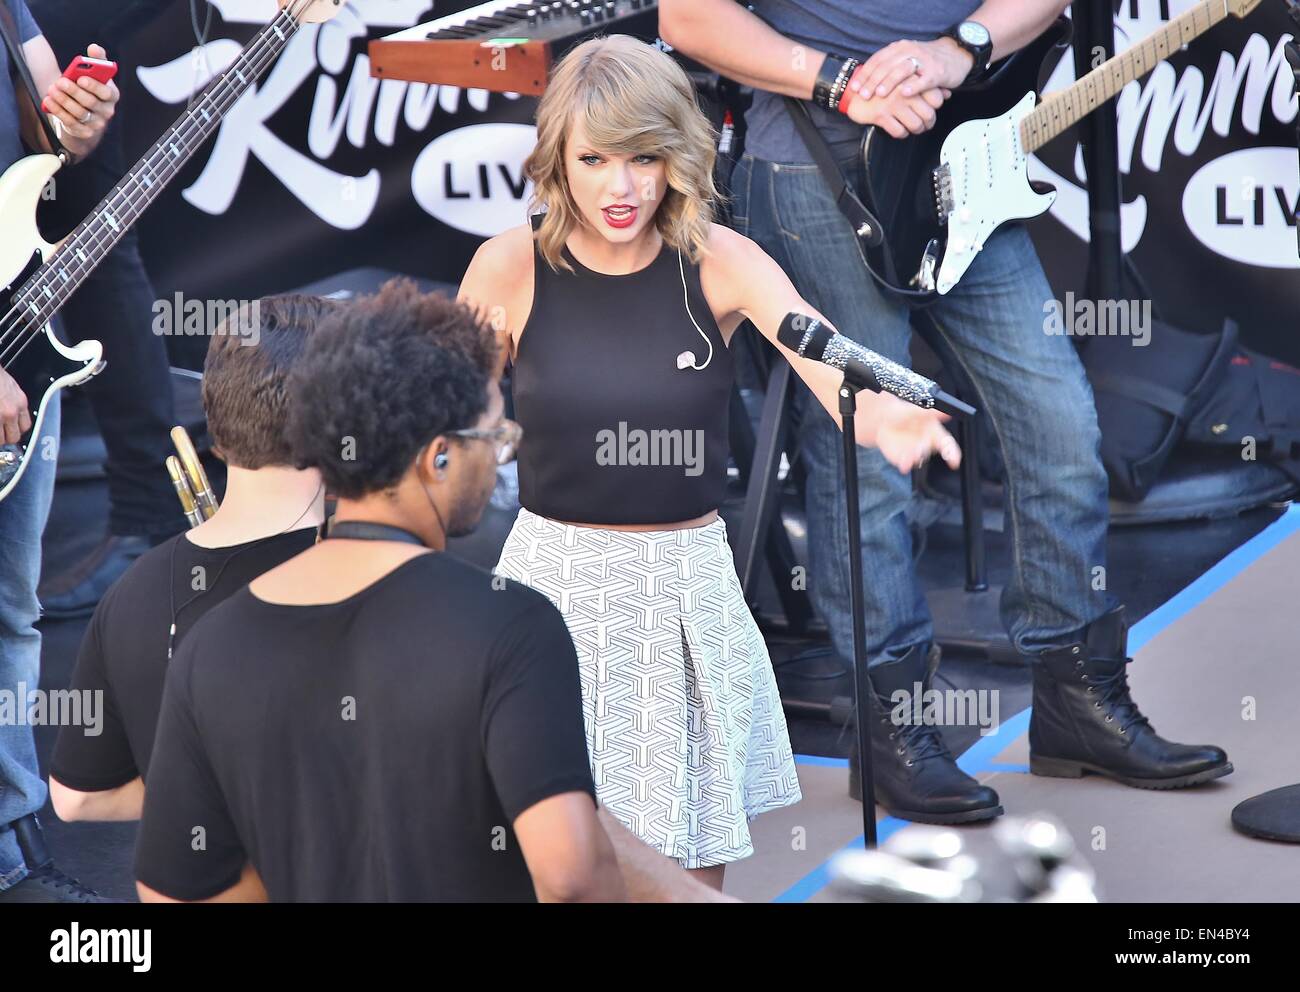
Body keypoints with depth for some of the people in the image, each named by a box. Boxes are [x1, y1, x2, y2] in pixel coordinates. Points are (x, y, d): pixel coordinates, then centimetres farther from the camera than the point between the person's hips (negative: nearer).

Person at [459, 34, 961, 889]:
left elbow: (826, 360, -27)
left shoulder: (720, 262, -8)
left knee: (696, 866, 9)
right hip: (556, 578, -1)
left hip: (689, 588, 1)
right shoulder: (511, 266, -7)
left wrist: (885, 420, -45)